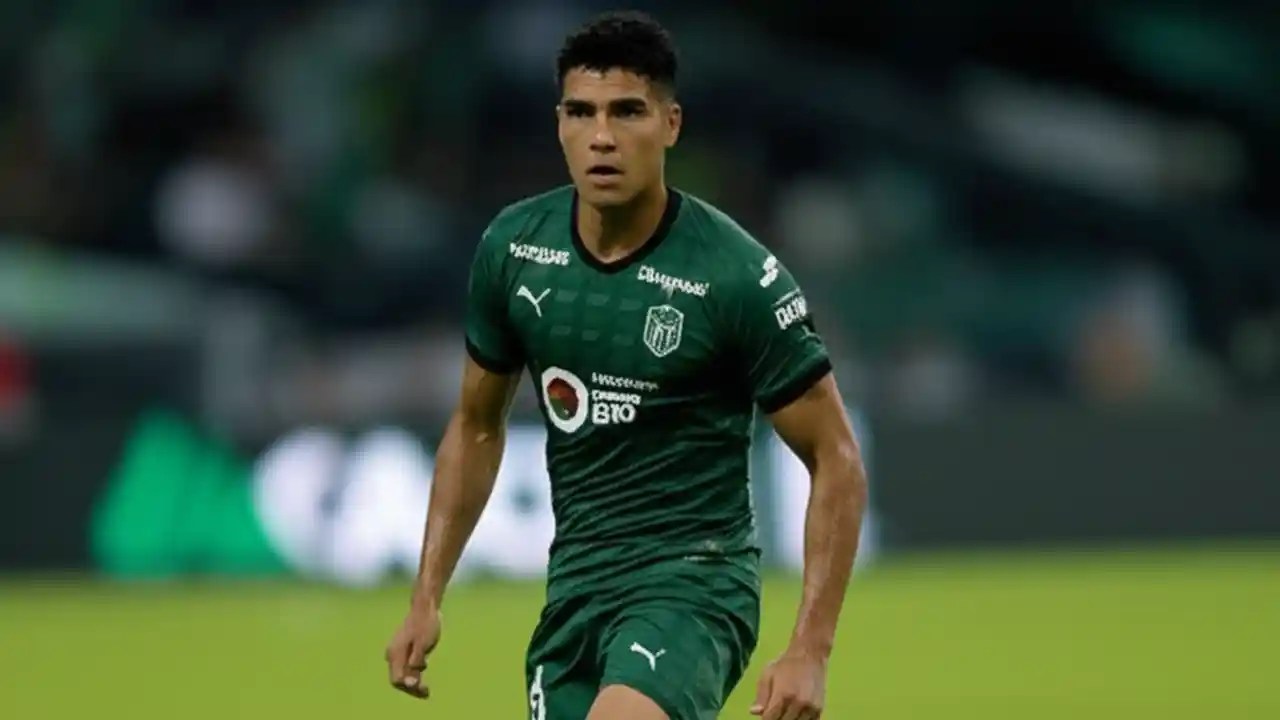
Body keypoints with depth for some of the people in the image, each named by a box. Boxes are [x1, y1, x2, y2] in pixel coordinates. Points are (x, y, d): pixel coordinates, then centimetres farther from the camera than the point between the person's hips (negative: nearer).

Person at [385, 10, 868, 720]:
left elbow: (836, 461, -8)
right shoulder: (512, 248, 0)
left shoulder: (737, 275, -14)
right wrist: (427, 597, 11)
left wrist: (810, 649, -15)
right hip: (574, 583, 6)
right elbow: (476, 427, 16)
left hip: (692, 578, -6)